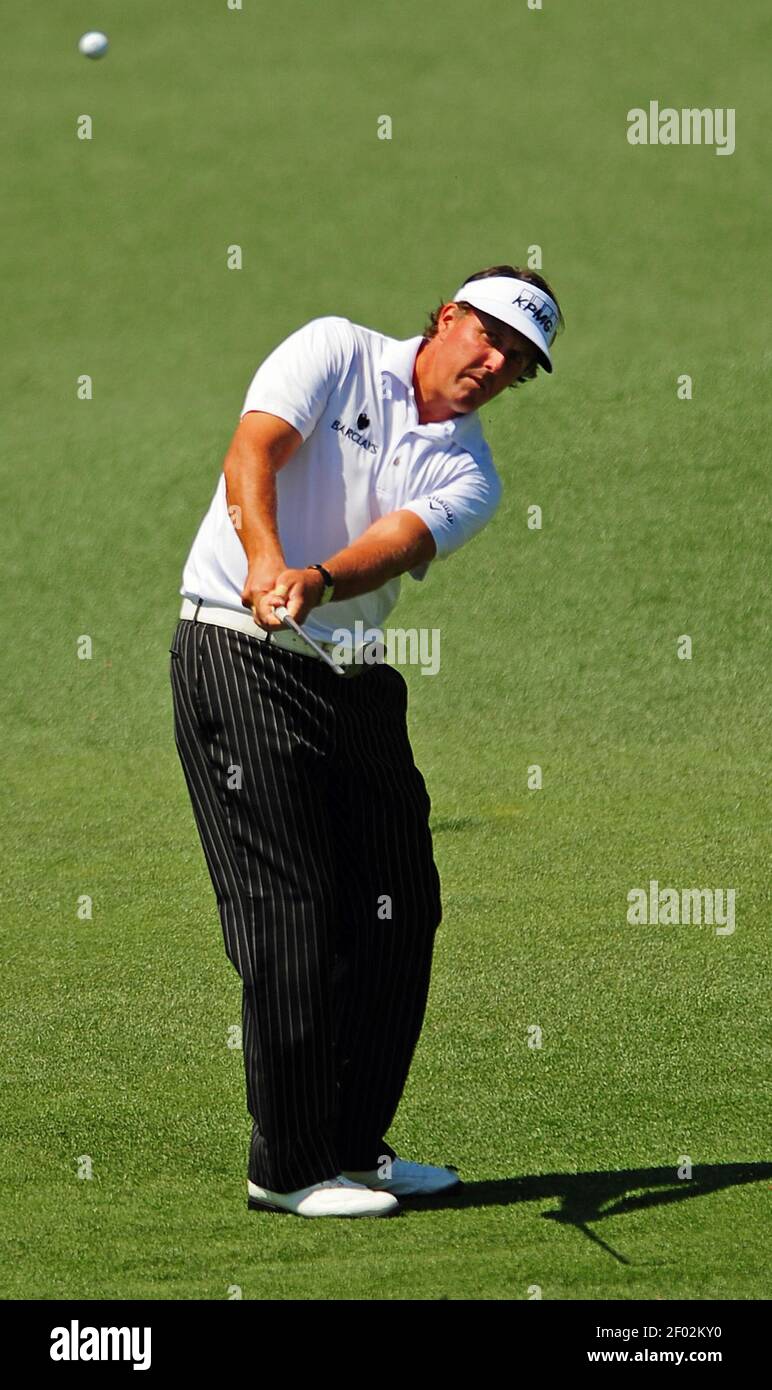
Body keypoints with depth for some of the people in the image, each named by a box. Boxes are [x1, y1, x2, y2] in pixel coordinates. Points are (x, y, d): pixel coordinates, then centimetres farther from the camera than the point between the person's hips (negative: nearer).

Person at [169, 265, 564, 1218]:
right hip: (237, 651, -6)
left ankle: (354, 1147, 20)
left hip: (354, 676, 6)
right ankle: (289, 1166, -2)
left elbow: (396, 543, -13)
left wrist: (314, 583, -35)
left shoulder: (468, 475, 8)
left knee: (399, 912, 6)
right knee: (290, 915, -10)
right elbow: (254, 450, -17)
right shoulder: (334, 352, 0)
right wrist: (267, 562, -36)